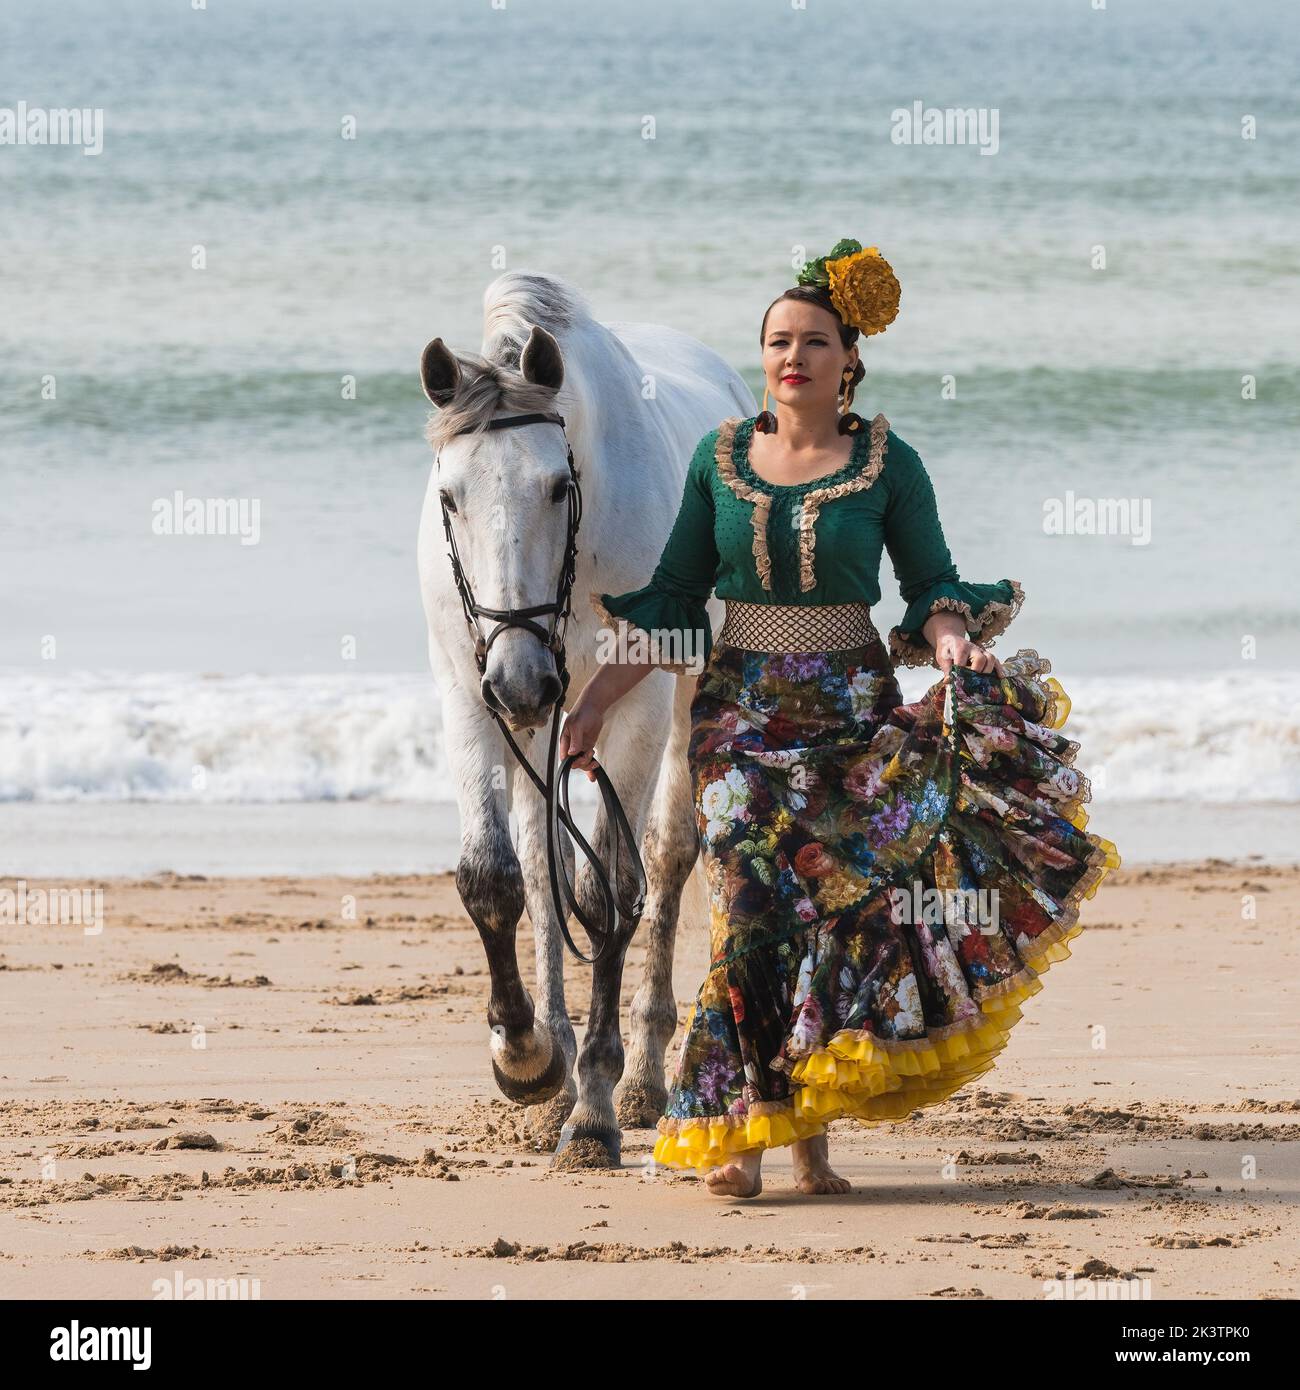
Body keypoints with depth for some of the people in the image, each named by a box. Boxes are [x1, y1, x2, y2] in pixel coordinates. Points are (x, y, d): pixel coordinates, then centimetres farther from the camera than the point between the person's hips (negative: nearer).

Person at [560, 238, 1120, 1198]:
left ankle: (814, 1128, 5)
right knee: (751, 904, -10)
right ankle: (745, 1129, -8)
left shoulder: (888, 464, 1)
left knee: (838, 903, -4)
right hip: (742, 707, 1)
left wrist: (953, 640, -18)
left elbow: (934, 584, 4)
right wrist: (599, 698, 7)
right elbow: (672, 598, 10)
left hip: (854, 709, -1)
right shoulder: (721, 459, 6)